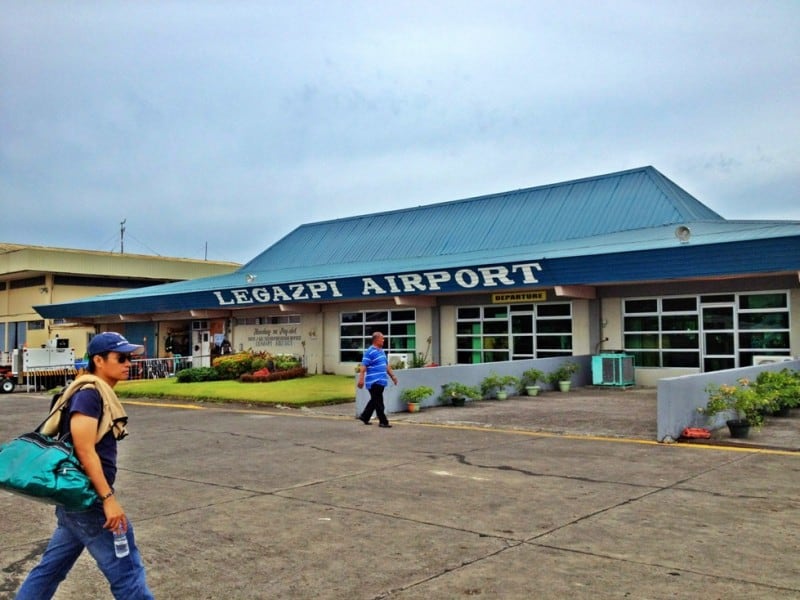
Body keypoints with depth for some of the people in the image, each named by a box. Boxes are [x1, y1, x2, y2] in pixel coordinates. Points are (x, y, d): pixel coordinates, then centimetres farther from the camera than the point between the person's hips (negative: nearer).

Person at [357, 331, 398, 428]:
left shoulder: (381, 351, 16)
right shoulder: (369, 352, -12)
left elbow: (387, 365, 24)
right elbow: (363, 366, -17)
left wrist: (392, 376, 21)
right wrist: (361, 379, -23)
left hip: (381, 381, 9)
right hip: (374, 382, -9)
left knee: (374, 401, 17)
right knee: (378, 402, -4)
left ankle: (364, 417, 29)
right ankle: (383, 421, 1)